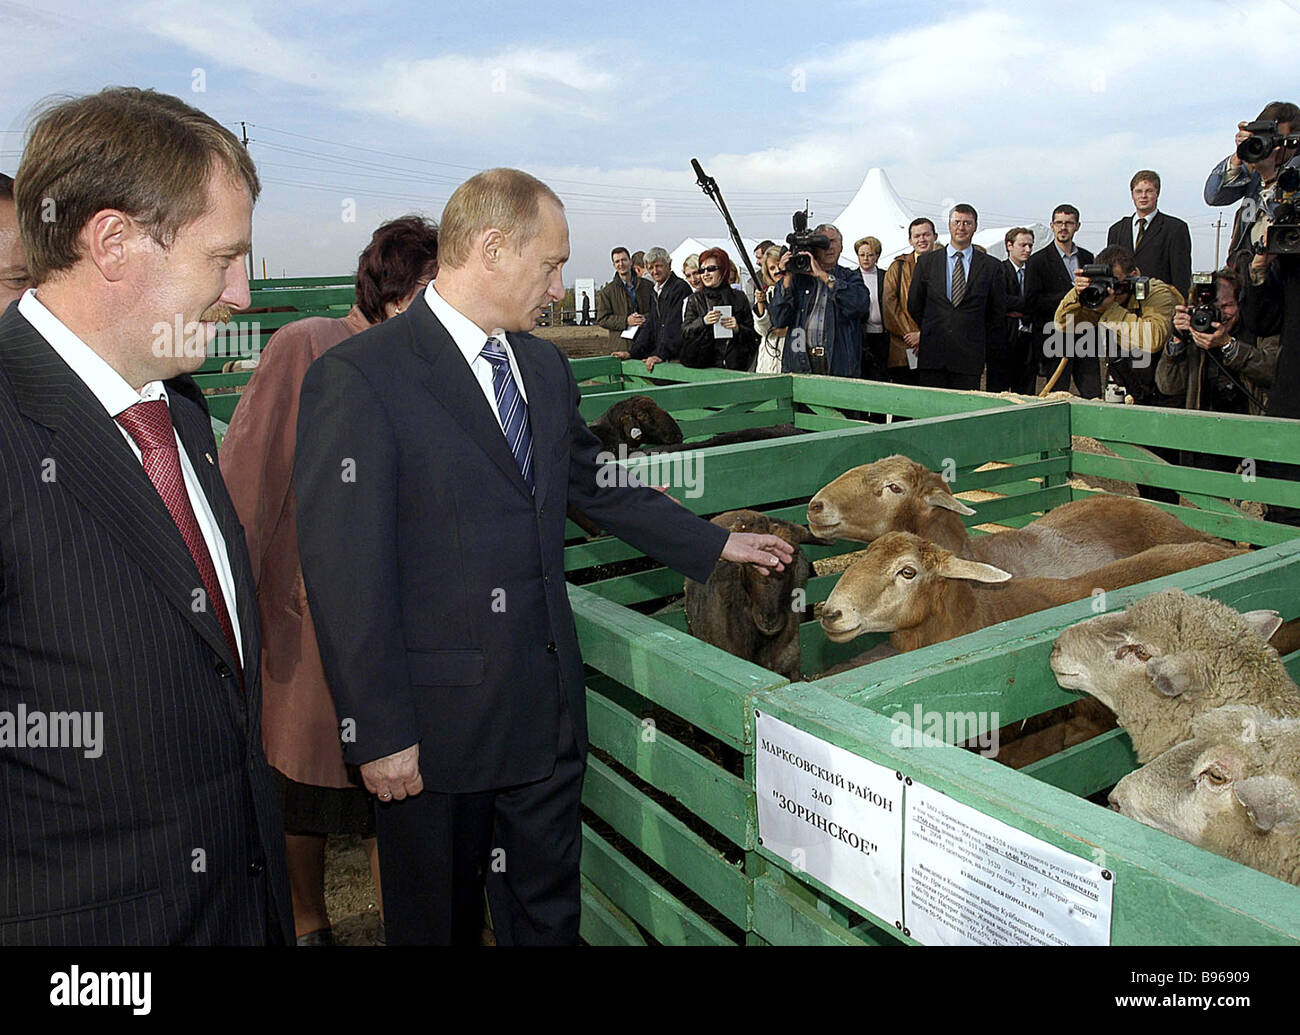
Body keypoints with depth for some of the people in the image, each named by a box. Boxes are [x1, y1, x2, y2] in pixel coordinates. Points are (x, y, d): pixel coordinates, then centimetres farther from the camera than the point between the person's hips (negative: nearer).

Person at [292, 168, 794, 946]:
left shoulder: (545, 366, 9)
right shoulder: (358, 379, -15)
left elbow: (597, 485, 20)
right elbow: (345, 574, -16)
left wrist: (716, 545, 22)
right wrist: (380, 734, -14)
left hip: (547, 701, 6)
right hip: (437, 718, -6)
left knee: (548, 909, 20)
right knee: (441, 918, 16)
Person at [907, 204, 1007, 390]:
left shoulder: (991, 266, 7)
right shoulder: (927, 261, 9)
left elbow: (998, 312, 11)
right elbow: (914, 305, 13)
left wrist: (986, 347, 8)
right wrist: (929, 333, 12)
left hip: (970, 356, -1)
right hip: (932, 353, 1)